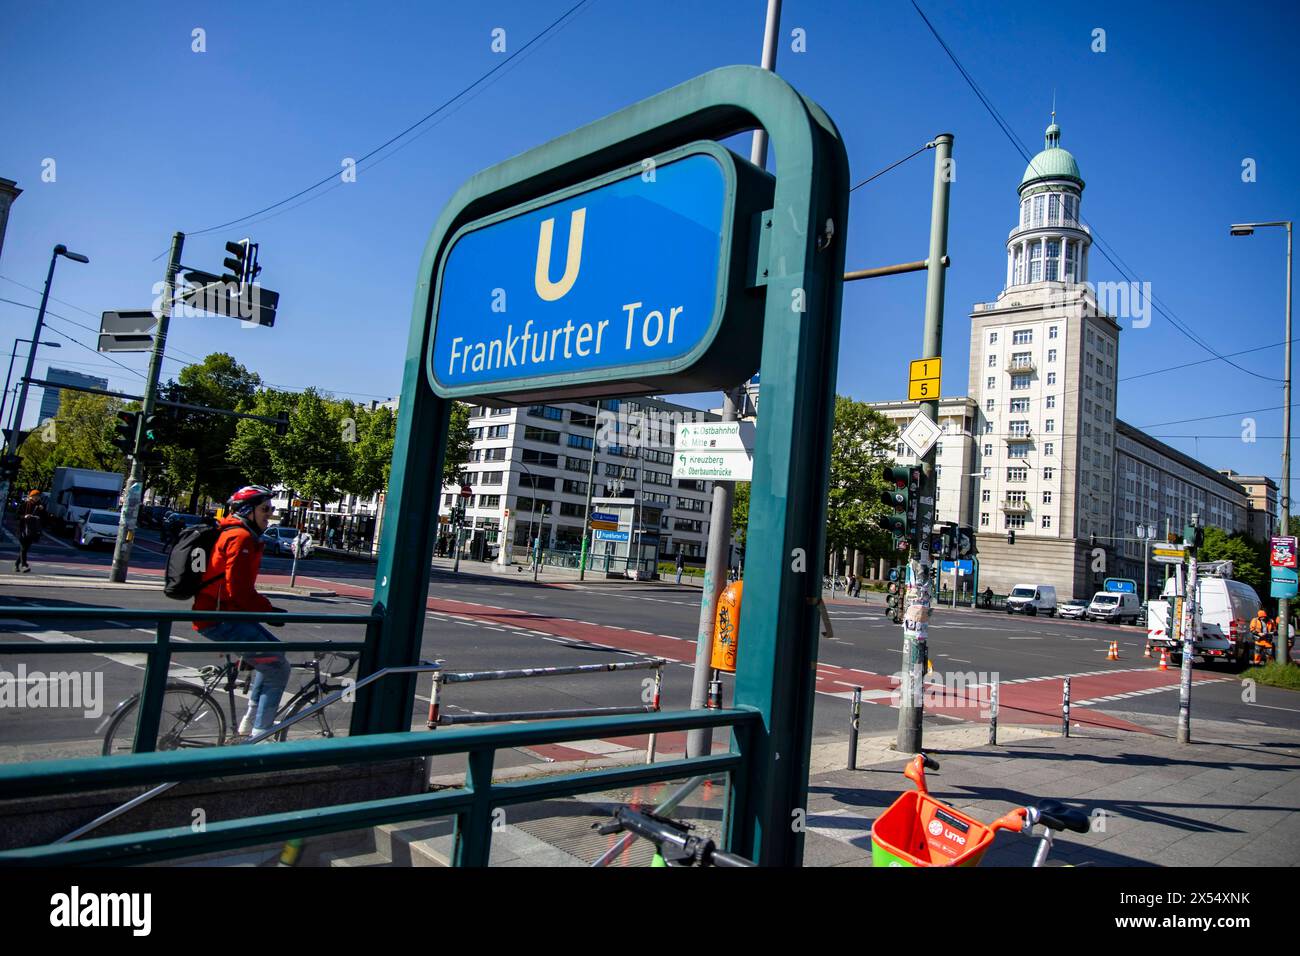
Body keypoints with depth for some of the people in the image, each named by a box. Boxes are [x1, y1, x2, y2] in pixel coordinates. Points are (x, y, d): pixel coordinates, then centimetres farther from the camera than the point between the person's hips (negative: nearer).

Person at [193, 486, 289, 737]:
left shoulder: (237, 534, 18)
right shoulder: (241, 537, -16)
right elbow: (239, 590, -23)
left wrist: (266, 608, 15)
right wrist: (269, 610, -14)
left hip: (225, 613, 11)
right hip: (220, 619, -11)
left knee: (273, 652, 22)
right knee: (278, 669, -10)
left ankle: (250, 721, 26)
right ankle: (259, 736, -4)